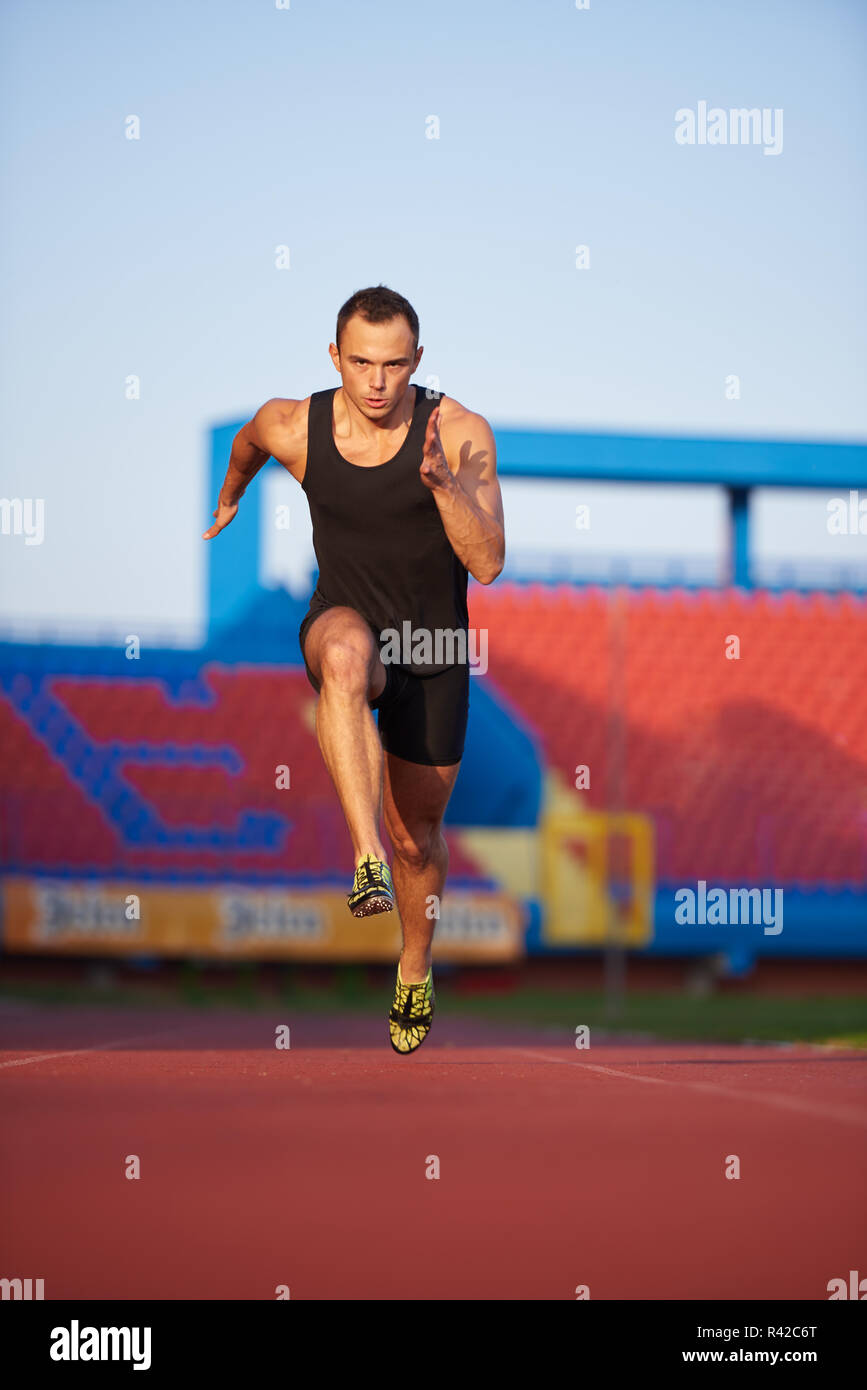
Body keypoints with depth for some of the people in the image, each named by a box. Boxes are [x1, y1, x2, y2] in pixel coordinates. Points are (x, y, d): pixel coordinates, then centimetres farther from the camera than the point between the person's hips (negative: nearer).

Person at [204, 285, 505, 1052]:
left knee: (417, 831, 14)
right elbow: (249, 440, 15)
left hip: (434, 649, 1)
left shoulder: (461, 433, -17)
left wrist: (441, 481, -37)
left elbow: (487, 563, -22)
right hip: (344, 621, 0)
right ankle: (367, 858, -49)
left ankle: (415, 969, 44)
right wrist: (229, 499, 35)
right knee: (345, 654, -40)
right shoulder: (293, 427, -11)